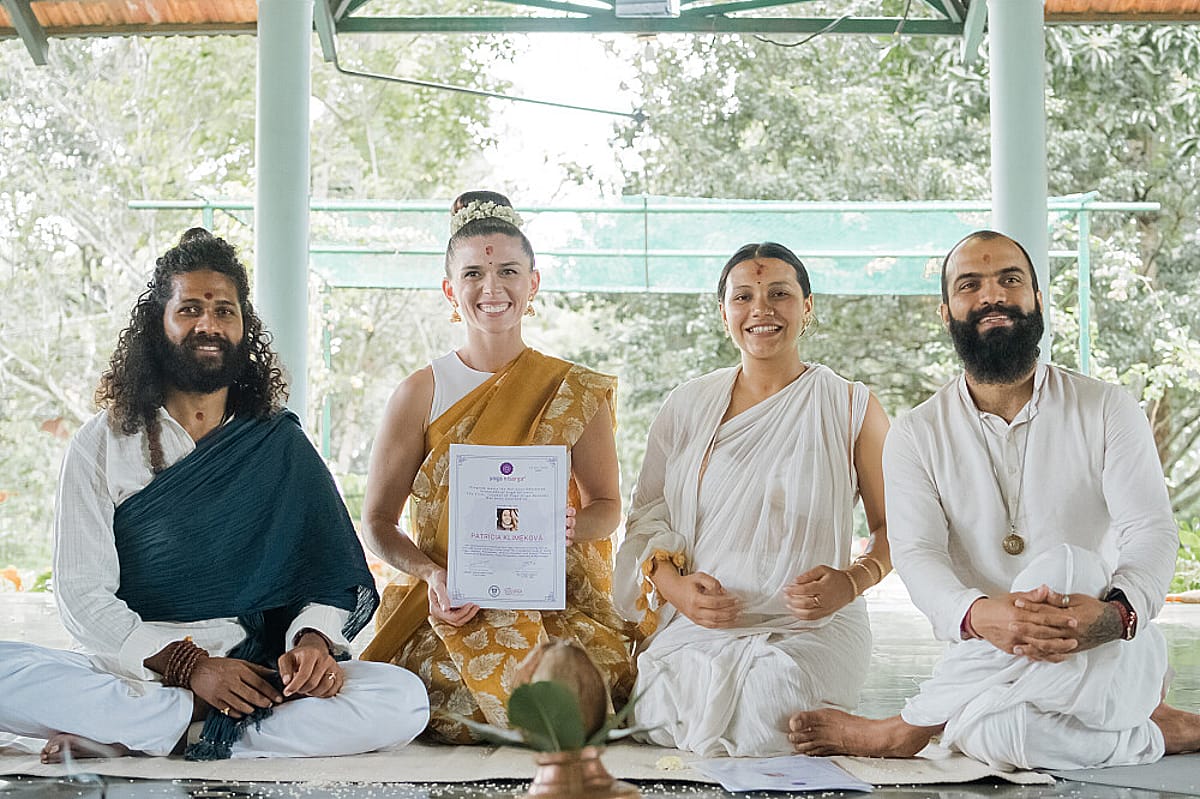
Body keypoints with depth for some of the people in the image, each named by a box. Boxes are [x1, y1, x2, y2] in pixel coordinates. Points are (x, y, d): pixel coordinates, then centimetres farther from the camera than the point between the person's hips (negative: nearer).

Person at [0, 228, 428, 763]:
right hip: (131, 674, -2)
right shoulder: (102, 445, 6)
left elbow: (334, 573, 6)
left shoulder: (281, 445, 10)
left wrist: (313, 639, -16)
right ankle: (203, 719, -23)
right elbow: (82, 595, -2)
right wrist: (187, 666, -15)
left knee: (404, 702, -26)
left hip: (254, 676, 2)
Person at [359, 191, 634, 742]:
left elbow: (606, 505, 12)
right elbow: (378, 520, 4)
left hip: (555, 604, 1)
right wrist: (431, 573, -16)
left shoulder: (577, 393, 4)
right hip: (449, 610, 0)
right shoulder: (420, 394, 2)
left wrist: (568, 526, -12)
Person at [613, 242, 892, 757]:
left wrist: (852, 580, -12)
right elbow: (647, 518, 12)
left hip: (810, 629, -1)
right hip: (696, 625, 1)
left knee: (761, 716, -31)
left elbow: (892, 527, 9)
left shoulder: (851, 408, 5)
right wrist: (672, 584, -8)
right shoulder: (687, 406, 11)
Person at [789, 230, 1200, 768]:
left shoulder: (1107, 410, 4)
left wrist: (1116, 612, -31)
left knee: (1064, 567, -34)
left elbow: (1152, 531, -6)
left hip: (1111, 652, -1)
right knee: (993, 735, -35)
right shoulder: (917, 435, 5)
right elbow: (916, 553, -8)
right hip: (986, 665, 1)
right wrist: (978, 614, -33)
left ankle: (905, 730, -14)